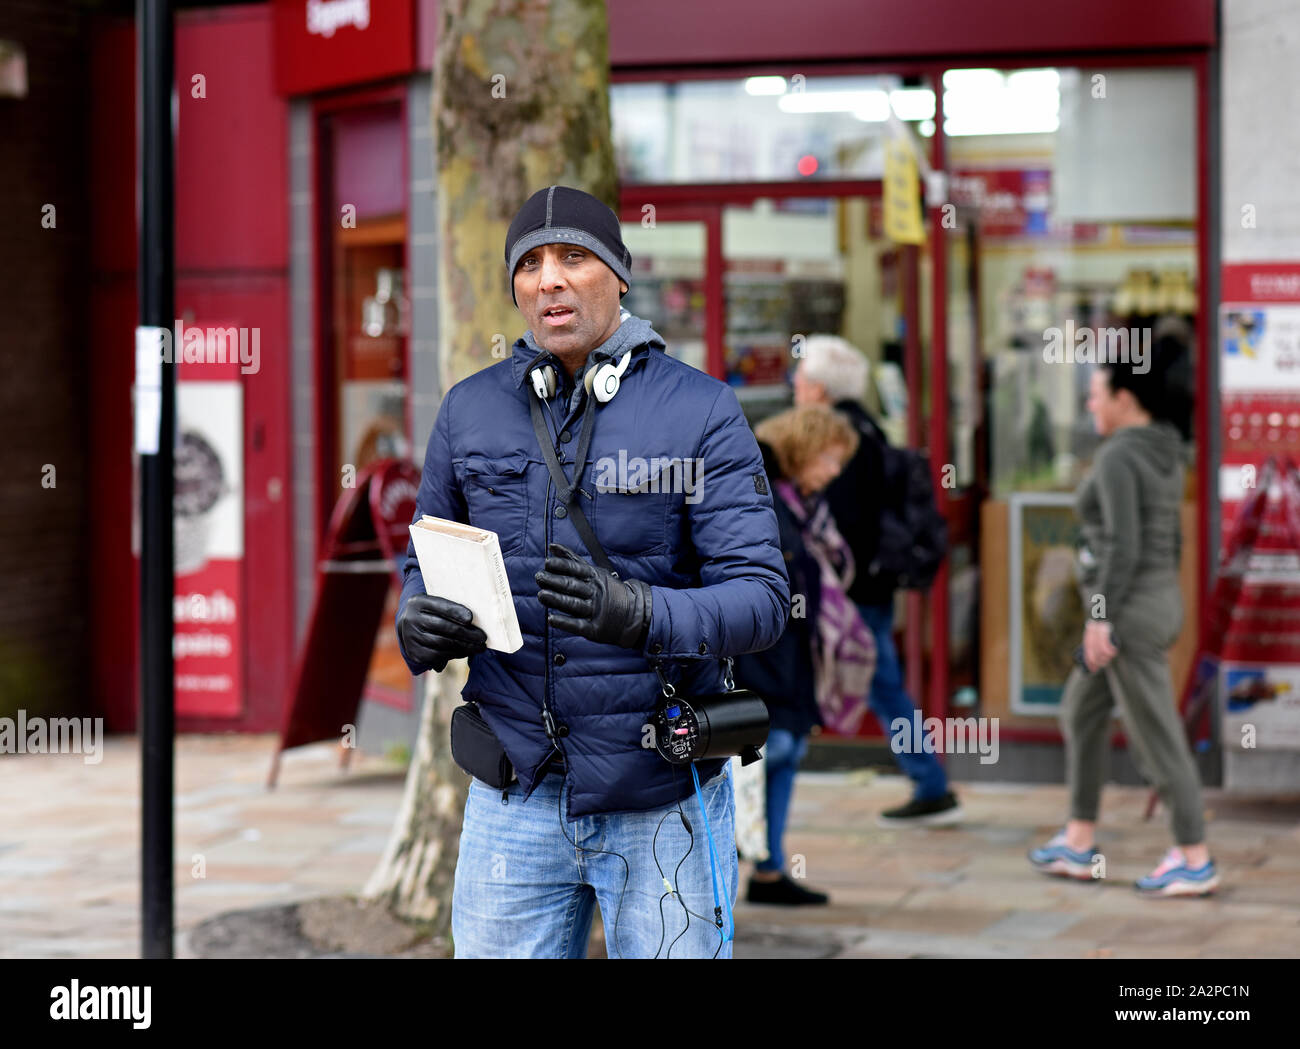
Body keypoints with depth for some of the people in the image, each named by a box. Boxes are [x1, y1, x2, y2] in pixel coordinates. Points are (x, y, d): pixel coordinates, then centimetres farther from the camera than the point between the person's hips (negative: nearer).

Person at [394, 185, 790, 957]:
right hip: (517, 791, 3)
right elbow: (426, 566, 13)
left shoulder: (701, 412, -5)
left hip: (662, 798, -2)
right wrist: (420, 626, -11)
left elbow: (761, 597, -11)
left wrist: (636, 613, -31)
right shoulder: (472, 410, 6)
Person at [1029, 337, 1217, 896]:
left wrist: (1101, 617, -20)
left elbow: (1124, 546, -23)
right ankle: (1079, 845, 23)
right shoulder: (1166, 454, 11)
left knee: (1157, 738, -3)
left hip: (1129, 612, -10)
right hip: (1161, 601, 10)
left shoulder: (1117, 457, -17)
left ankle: (1195, 861, 2)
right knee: (1080, 712, 19)